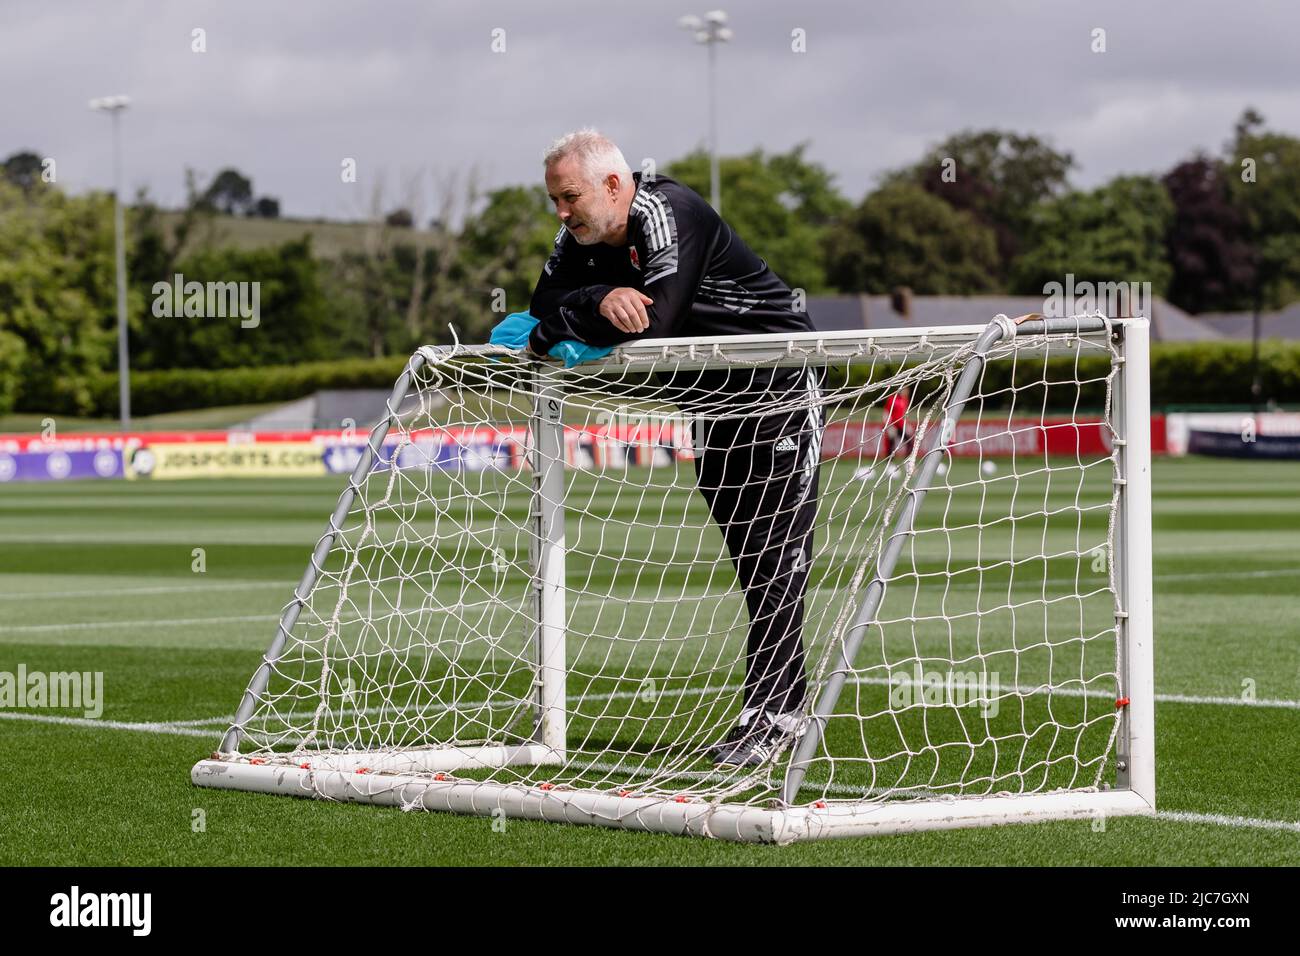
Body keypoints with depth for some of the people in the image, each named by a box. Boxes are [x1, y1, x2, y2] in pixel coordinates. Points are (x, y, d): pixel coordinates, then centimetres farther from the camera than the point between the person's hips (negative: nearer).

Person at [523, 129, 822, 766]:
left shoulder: (667, 216, -25)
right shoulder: (582, 236, 1)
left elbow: (652, 322, -35)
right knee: (751, 562, 10)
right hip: (713, 401, 9)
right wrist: (600, 301, -26)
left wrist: (549, 333, -24)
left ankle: (772, 712, -11)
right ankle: (783, 707, 15)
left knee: (776, 557, -10)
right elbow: (545, 303, -5)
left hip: (780, 386, -9)